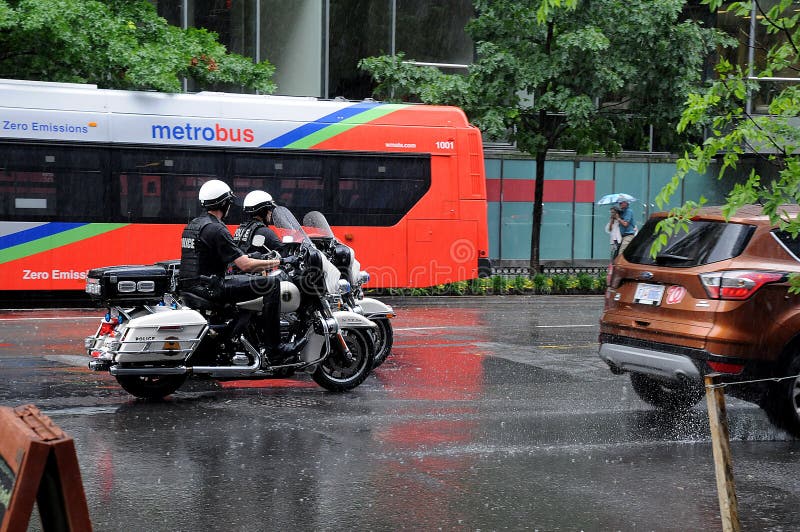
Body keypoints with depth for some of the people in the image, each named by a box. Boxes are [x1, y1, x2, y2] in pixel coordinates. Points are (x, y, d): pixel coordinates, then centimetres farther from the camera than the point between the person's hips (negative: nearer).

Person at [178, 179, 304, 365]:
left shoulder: (192, 225, 15)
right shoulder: (215, 229, -15)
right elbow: (245, 265, -19)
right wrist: (277, 262, -8)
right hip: (209, 288, -10)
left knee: (251, 279, 31)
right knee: (271, 284, -12)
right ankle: (274, 349, -13)